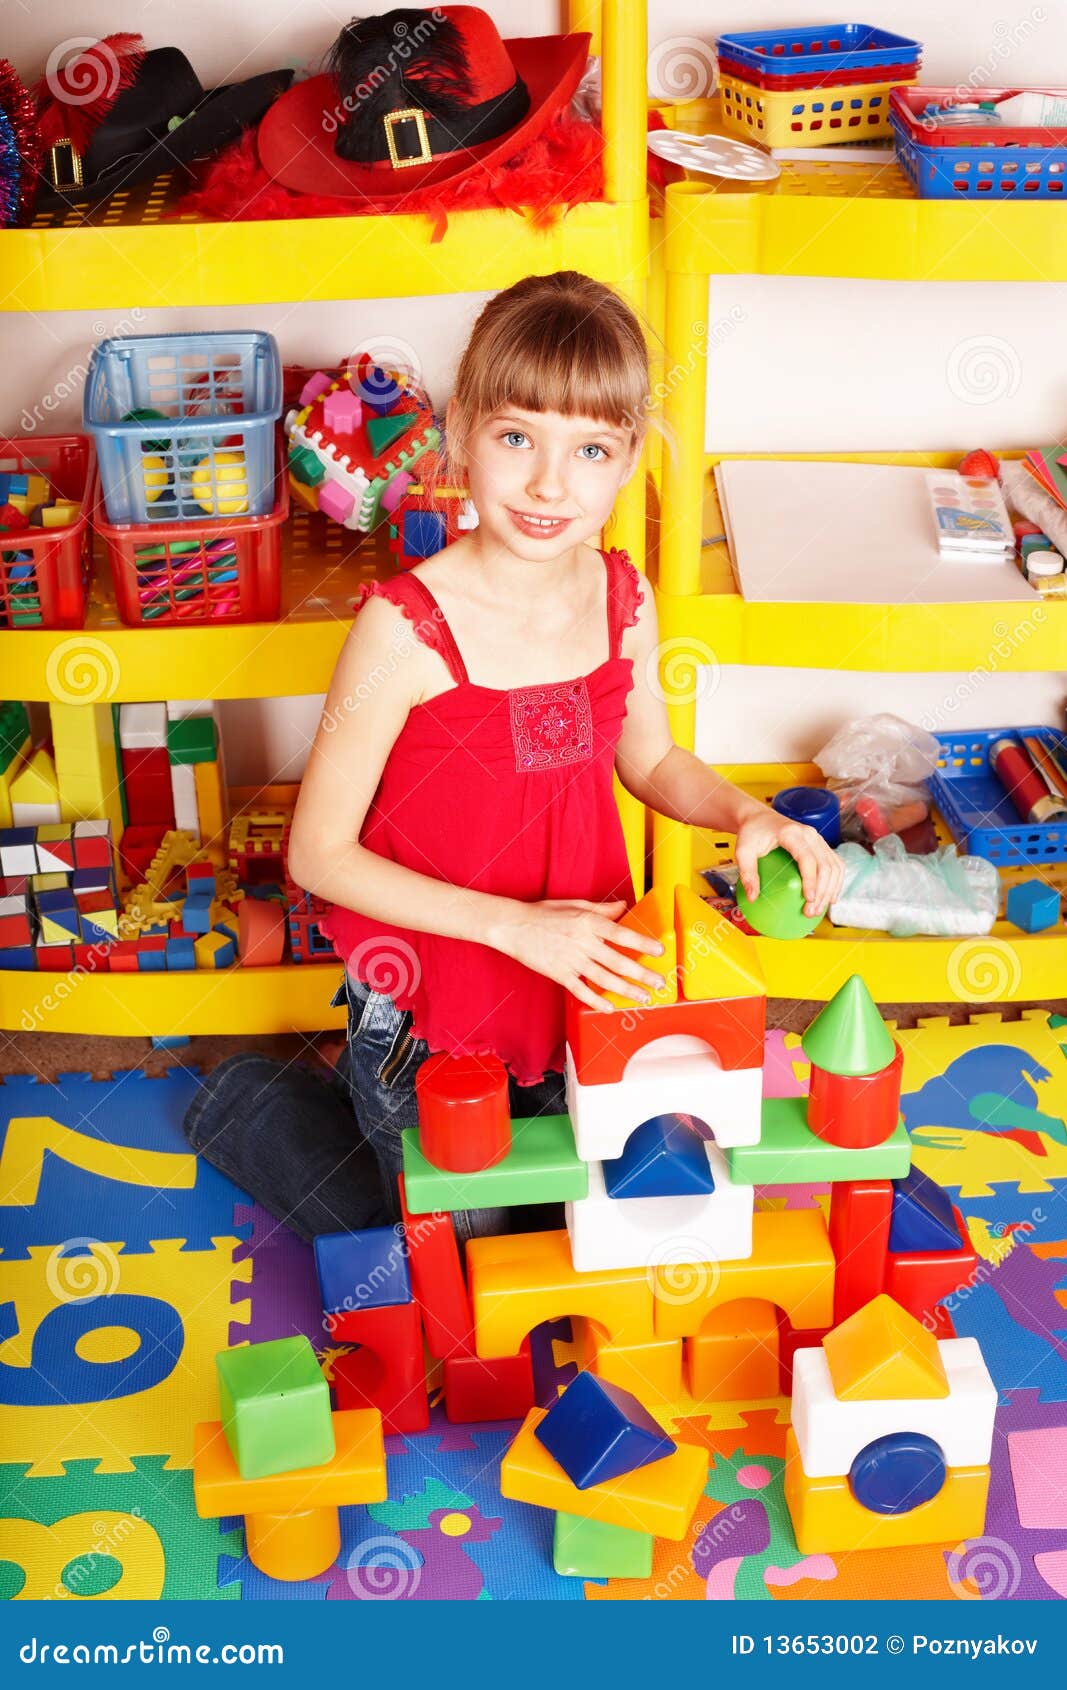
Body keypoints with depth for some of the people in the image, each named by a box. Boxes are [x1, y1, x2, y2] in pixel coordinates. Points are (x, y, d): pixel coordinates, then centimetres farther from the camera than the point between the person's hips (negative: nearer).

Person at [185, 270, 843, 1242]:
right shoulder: (407, 628, -26)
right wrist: (510, 922, -25)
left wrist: (747, 815, -11)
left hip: (580, 986, 5)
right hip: (423, 1017, -5)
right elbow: (320, 853, -19)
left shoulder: (622, 599, -9)